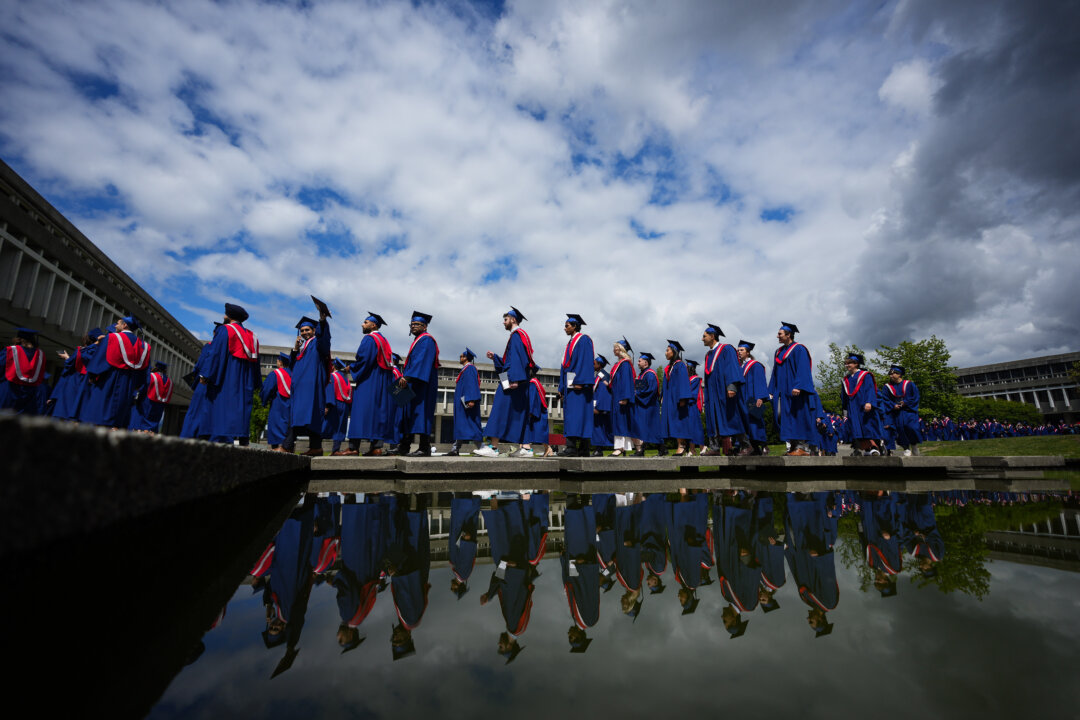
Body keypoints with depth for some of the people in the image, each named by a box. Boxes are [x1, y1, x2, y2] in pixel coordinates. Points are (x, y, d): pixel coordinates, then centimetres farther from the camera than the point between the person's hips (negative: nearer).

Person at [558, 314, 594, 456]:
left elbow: (585, 361, -14)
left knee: (576, 413, -14)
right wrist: (562, 387, 19)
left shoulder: (583, 339, -3)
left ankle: (572, 448, -18)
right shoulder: (570, 343, 24)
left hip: (579, 384, -9)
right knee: (569, 414, 4)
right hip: (569, 384, 9)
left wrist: (579, 381, -23)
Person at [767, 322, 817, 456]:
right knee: (783, 418, 4)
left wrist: (797, 386, -25)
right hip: (782, 392, 8)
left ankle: (801, 447, -3)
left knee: (796, 417, -7)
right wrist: (772, 391, 14)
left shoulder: (799, 349, -4)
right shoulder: (779, 351, 19)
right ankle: (794, 446, 9)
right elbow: (775, 373, 19)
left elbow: (802, 370, -14)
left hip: (795, 391, -8)